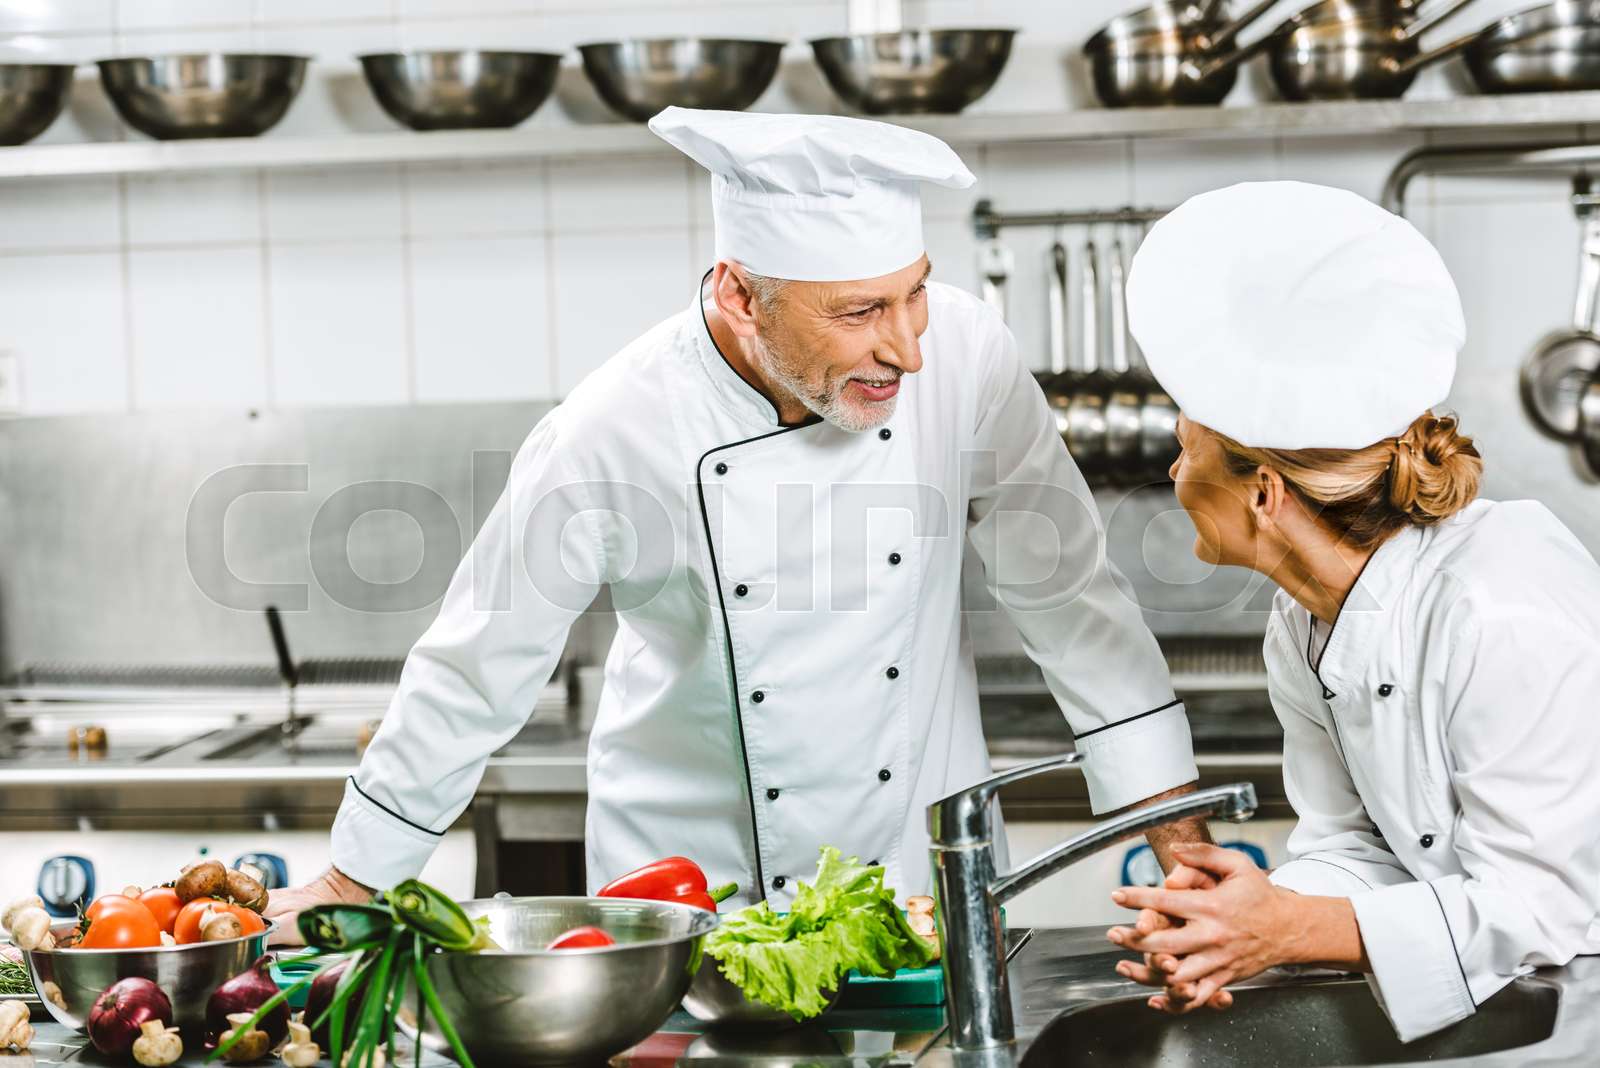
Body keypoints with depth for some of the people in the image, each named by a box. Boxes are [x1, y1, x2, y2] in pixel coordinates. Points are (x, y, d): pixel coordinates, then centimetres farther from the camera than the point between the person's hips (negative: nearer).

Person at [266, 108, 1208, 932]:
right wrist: (352, 886, -1)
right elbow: (482, 668, -10)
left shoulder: (963, 353, -17)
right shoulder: (615, 431, -22)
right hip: (695, 871, -2)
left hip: (922, 859, 2)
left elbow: (1067, 587, -6)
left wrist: (1181, 832, -5)